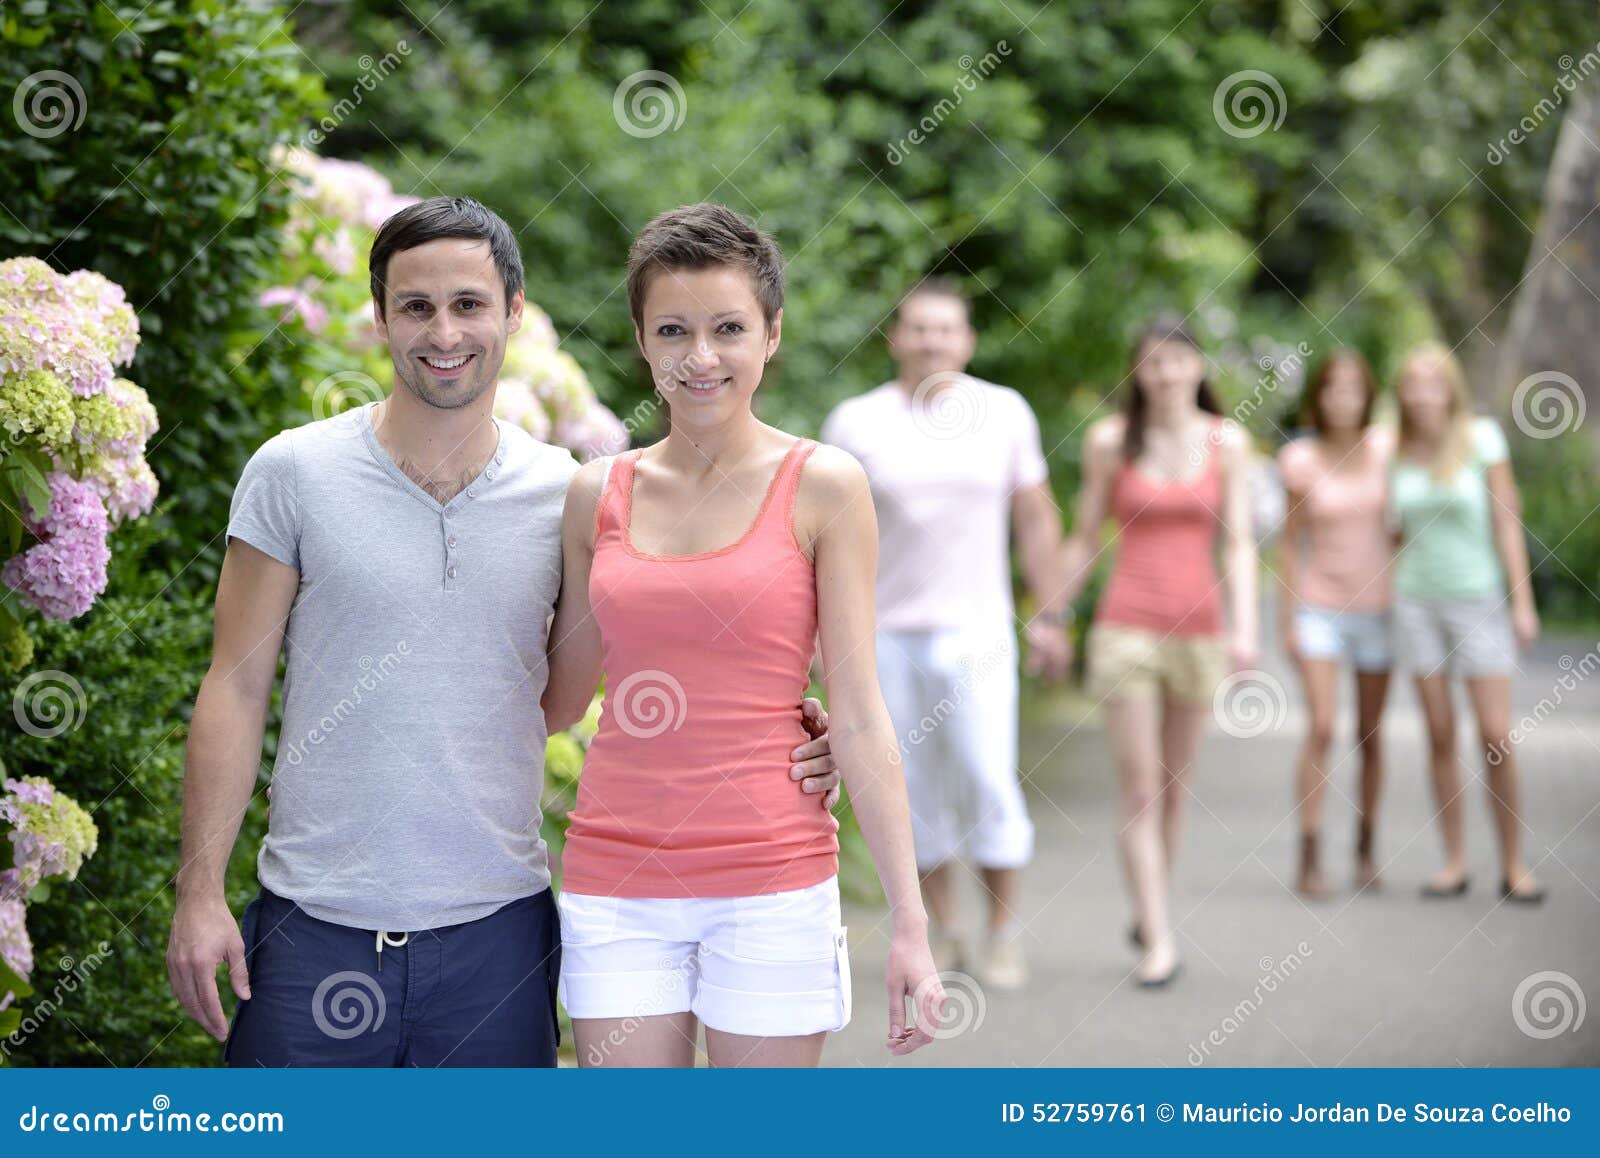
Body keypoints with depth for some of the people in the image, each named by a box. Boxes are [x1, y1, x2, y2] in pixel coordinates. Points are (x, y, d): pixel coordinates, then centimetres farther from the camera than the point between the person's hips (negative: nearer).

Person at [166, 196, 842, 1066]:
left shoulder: (568, 495, 3)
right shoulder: (293, 473, -1)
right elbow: (237, 686, 1)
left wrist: (785, 741, -7)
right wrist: (199, 890, -4)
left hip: (495, 927, 2)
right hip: (314, 921, -1)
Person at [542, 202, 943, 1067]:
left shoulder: (823, 487, -3)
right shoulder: (598, 494, 6)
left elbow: (858, 717, -4)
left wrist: (909, 918, -7)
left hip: (770, 881, -3)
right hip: (617, 881, 3)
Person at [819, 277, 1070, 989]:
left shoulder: (1004, 413, 3)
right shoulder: (855, 422, 1)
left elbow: (1036, 520, 9)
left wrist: (1050, 616, 7)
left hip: (975, 630, -1)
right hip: (885, 633, 1)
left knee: (989, 780, -7)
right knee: (916, 789, 5)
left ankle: (1003, 937, 5)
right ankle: (942, 934, 17)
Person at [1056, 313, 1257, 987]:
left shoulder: (1227, 443, 4)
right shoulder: (1109, 441, 1)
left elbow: (1238, 545, 1)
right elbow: (1084, 540, 8)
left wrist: (1244, 628, -11)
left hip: (1198, 629, 2)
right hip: (1126, 626, -2)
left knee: (1172, 789, 10)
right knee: (1139, 791, -7)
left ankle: (1148, 913, 29)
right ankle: (1159, 942, -7)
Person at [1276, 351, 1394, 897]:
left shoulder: (1386, 447, -1)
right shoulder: (1301, 461, -6)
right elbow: (1291, 543, 0)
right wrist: (1288, 621, -3)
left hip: (1377, 607, 2)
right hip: (1319, 609, -2)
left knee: (1370, 735, 8)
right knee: (1321, 728, -14)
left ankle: (1366, 846, 24)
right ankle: (1309, 857, -10)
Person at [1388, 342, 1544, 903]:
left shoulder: (1481, 437, -6)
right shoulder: (1398, 452, 3)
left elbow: (1507, 519, -5)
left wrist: (1523, 601, -8)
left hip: (1478, 598, -3)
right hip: (1417, 599, 3)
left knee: (1496, 736, -6)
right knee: (1441, 734, 4)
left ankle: (1514, 865, 5)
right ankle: (1454, 862, 11)